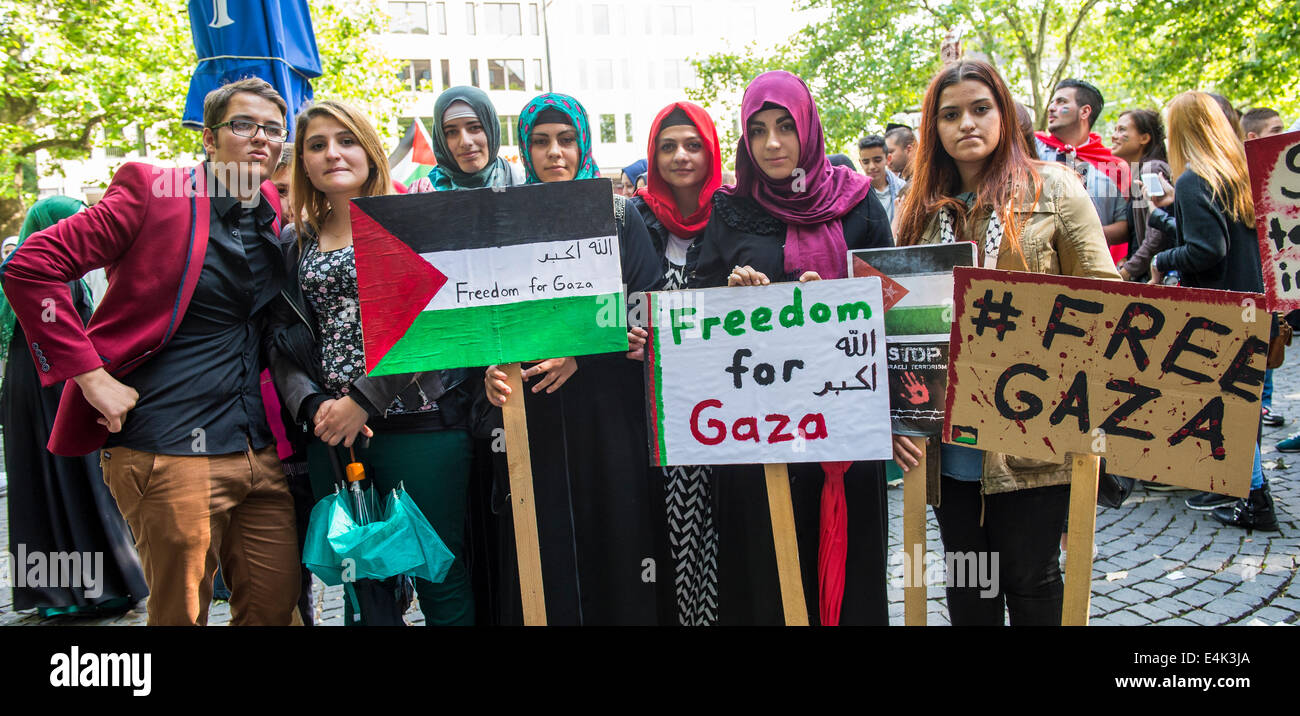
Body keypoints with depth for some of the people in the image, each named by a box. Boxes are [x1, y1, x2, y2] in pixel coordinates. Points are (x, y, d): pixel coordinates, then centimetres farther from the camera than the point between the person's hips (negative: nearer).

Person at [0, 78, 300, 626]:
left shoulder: (280, 215, 11)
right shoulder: (152, 192, -4)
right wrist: (91, 375, -14)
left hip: (263, 453, 5)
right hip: (172, 457, -5)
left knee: (276, 607, 10)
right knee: (181, 613, 4)